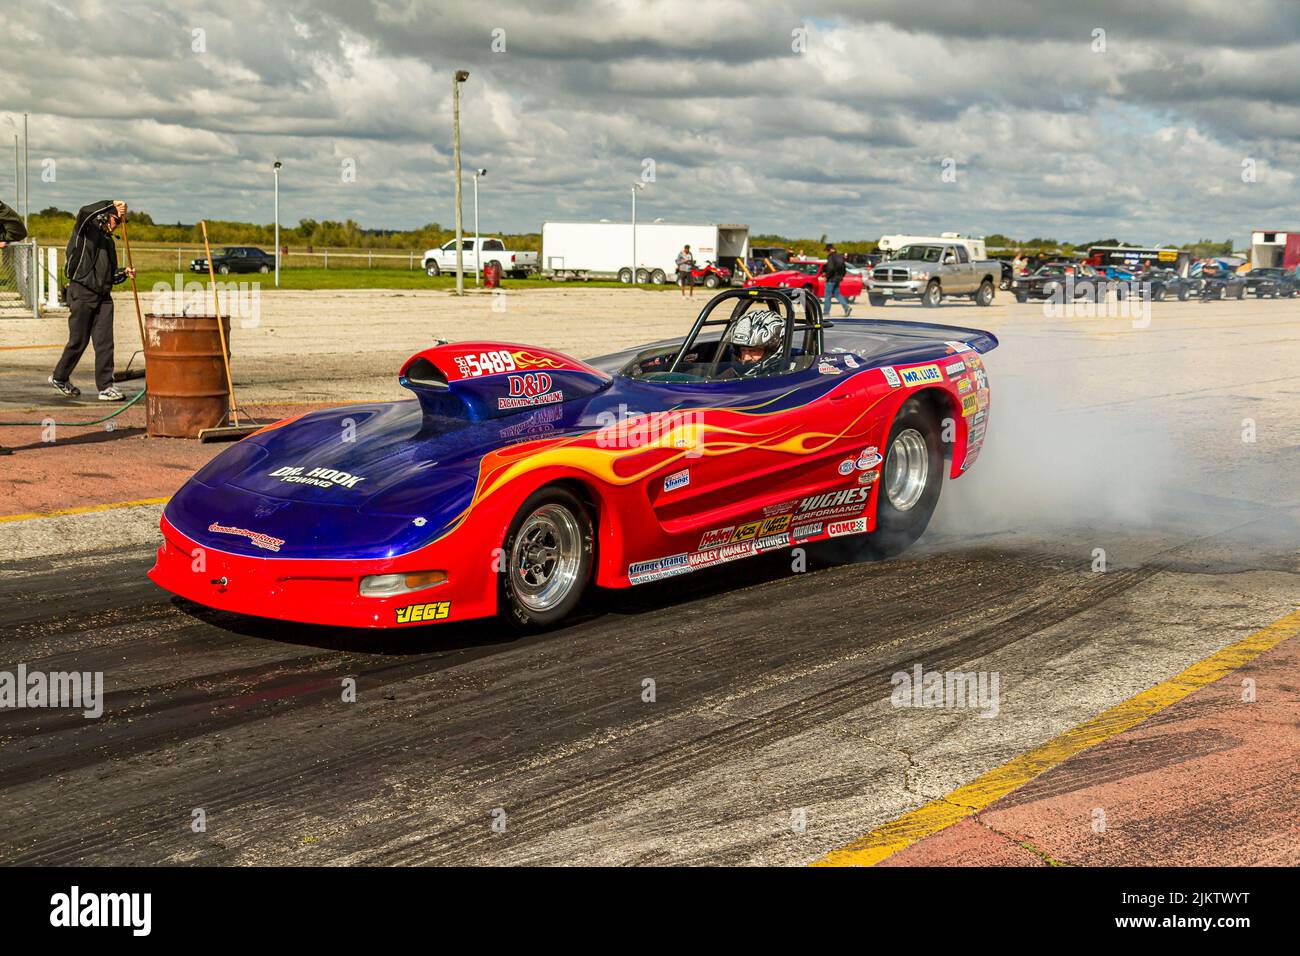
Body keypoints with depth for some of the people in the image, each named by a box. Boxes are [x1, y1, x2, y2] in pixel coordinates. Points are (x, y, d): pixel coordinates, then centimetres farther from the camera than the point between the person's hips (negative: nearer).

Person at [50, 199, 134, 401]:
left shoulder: (108, 241, 22)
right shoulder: (86, 230, 0)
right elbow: (84, 213, -24)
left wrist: (124, 273, 6)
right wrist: (111, 204, -24)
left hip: (103, 296, 6)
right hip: (82, 293, -6)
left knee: (105, 343, -3)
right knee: (78, 341, 1)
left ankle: (106, 386, -4)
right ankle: (59, 378, 20)